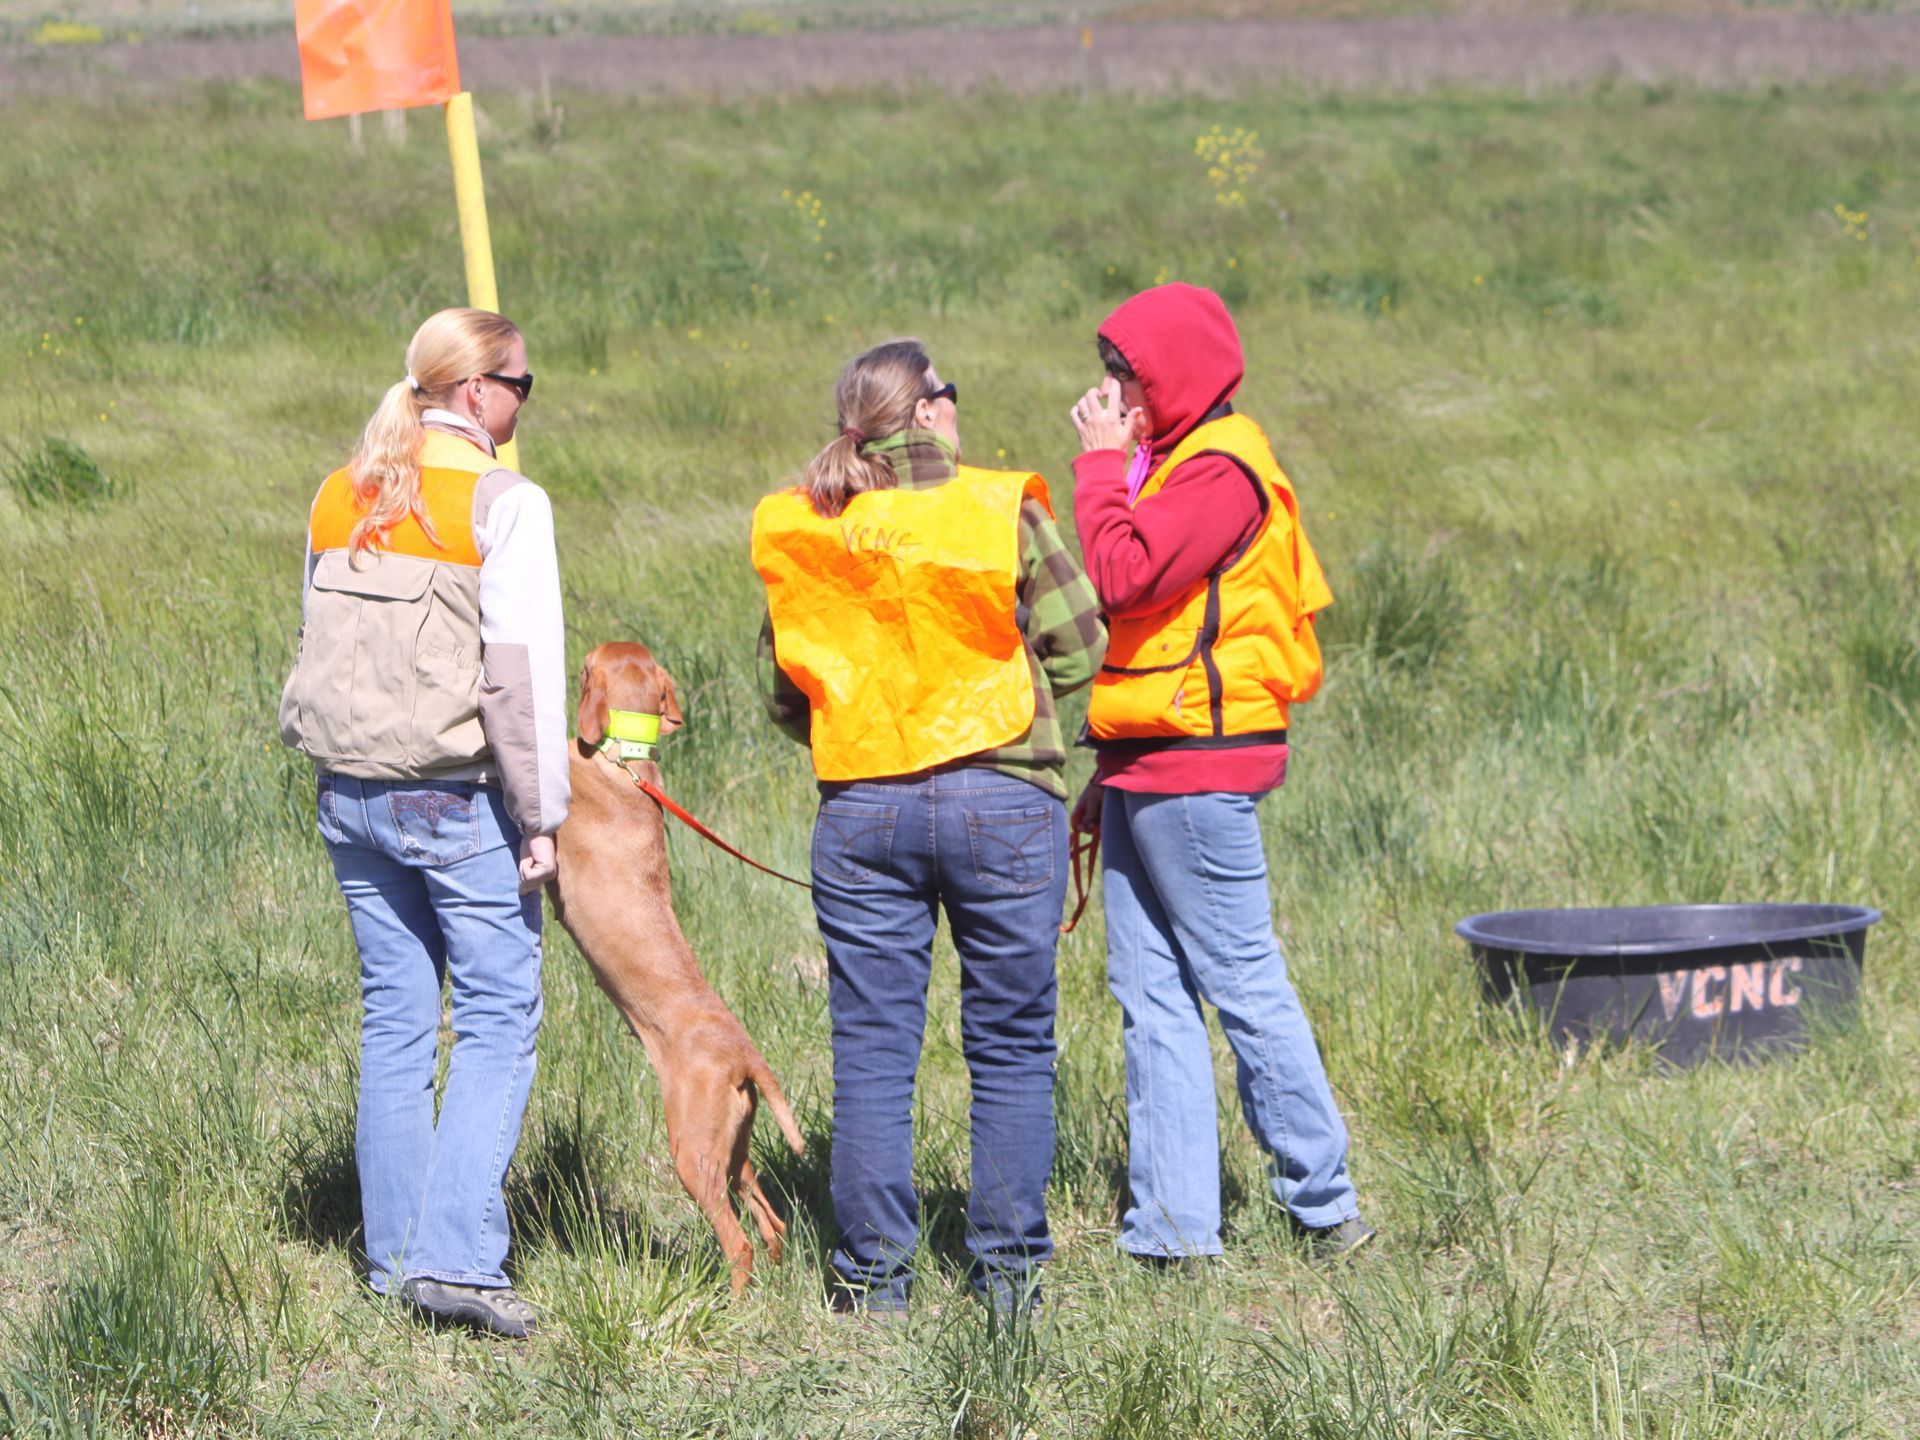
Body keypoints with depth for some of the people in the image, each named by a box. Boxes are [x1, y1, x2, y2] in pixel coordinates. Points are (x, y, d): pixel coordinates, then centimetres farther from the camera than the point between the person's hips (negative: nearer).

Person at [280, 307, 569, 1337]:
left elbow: (321, 641, 14)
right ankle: (456, 1254, -11)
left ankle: (392, 1251, 16)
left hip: (350, 792, 6)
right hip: (459, 801, -6)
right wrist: (540, 815, -9)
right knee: (498, 1019, -1)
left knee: (394, 1021, 13)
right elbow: (523, 671, -14)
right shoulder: (501, 503, -11)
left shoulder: (338, 499, 10)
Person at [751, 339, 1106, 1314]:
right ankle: (1006, 1269, 8)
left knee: (871, 1048, 7)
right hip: (1000, 803, -2)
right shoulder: (1001, 510, -6)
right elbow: (1078, 646, -2)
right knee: (1011, 1047, 7)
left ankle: (872, 1270, 9)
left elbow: (780, 690, 8)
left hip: (860, 809, 2)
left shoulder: (798, 530, 2)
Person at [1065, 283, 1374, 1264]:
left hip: (1195, 771, -10)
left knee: (1243, 983, -3)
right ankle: (1173, 1228, 9)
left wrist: (1103, 463, -12)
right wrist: (1110, 776, 22)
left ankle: (1326, 1208, 6)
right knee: (1149, 993, 8)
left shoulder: (1221, 472, -13)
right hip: (1149, 770, 10)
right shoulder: (1170, 464, 18)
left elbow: (1119, 577, -25)